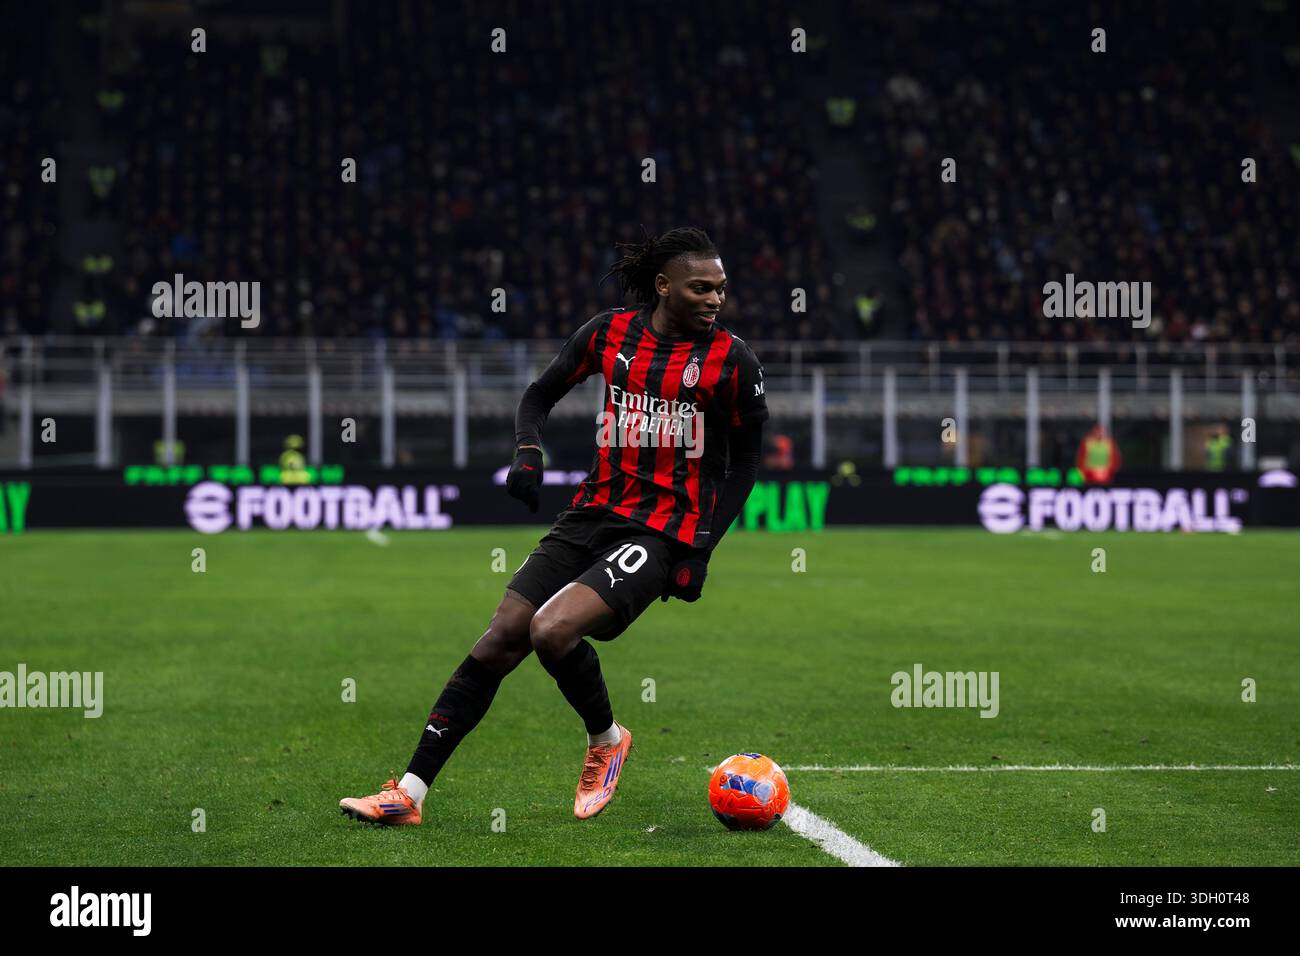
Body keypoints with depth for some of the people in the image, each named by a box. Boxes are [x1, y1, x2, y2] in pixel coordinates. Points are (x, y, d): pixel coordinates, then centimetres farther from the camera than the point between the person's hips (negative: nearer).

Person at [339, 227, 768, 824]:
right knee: (499, 640, -4)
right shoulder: (609, 333, 4)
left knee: (552, 630, -25)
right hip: (594, 511, 4)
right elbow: (541, 393, 17)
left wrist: (702, 550, -2)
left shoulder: (731, 360, -5)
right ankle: (409, 794, 2)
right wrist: (528, 451, -4)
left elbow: (745, 459, 5)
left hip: (665, 533, -4)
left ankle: (606, 738, 5)